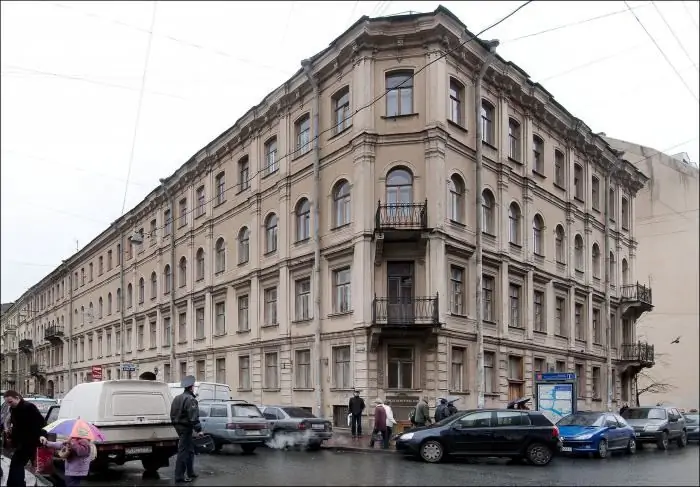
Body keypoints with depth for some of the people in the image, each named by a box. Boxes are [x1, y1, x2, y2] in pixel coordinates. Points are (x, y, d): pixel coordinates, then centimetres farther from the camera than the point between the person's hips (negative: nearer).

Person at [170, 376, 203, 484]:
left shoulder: (177, 398, 14)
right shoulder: (190, 399, -17)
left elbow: (172, 414, 20)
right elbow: (193, 417, -23)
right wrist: (198, 429, -19)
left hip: (178, 426, 10)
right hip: (186, 428, -10)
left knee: (190, 450, 19)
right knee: (183, 451, -5)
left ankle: (190, 473, 27)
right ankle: (179, 476, -3)